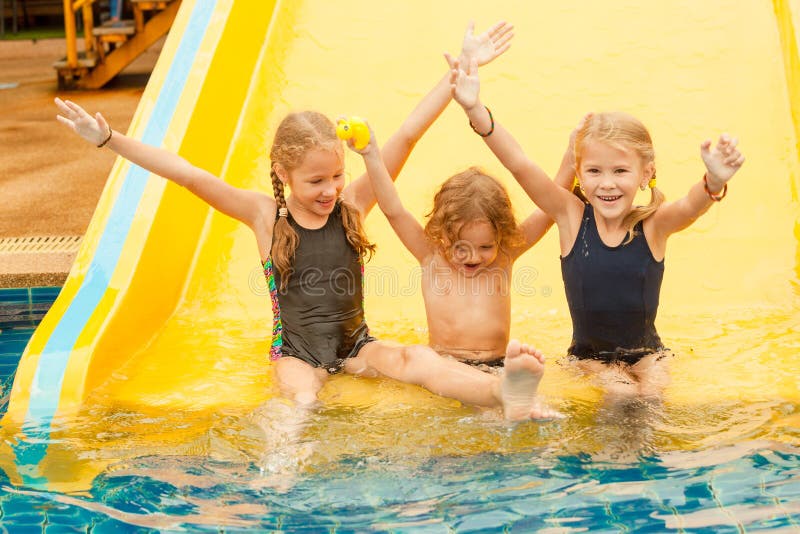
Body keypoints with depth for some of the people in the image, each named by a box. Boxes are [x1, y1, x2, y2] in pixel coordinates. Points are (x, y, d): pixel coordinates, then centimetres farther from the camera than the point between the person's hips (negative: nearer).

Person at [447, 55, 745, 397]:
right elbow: (520, 166, -23)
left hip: (646, 353, 1)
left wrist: (714, 182, -58)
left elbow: (691, 205, -34)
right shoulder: (572, 216, -13)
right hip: (588, 355, 0)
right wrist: (476, 111, -35)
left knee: (652, 393, -21)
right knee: (621, 394, -23)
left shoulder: (654, 224, -13)